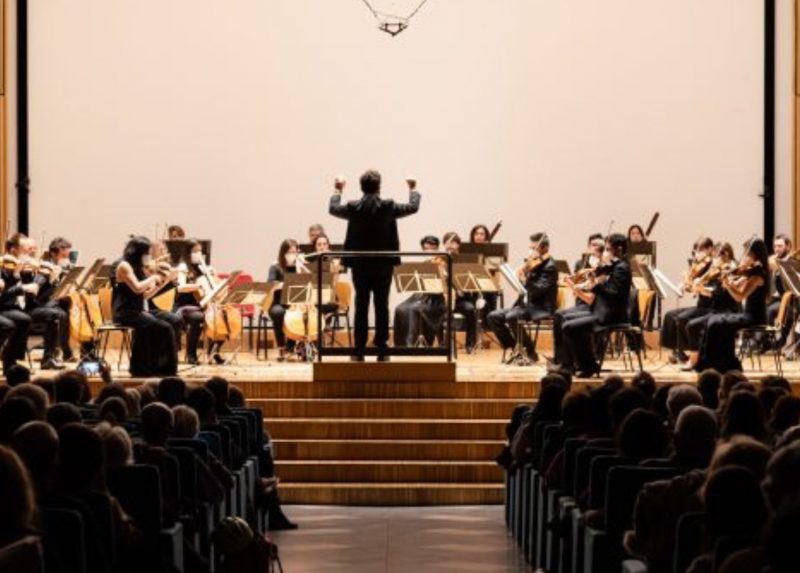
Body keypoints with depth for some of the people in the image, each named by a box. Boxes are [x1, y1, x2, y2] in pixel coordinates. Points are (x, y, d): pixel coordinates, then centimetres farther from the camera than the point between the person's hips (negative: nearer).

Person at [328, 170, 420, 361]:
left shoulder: (353, 208, -9)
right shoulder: (388, 206, -11)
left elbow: (332, 209, 13)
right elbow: (413, 207, 5)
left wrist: (338, 191, 29)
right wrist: (413, 188, 23)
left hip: (360, 266, 1)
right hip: (383, 265, -1)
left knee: (361, 307, 6)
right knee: (382, 307, 5)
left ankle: (359, 351, 6)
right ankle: (382, 350, 5)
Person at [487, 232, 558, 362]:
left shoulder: (550, 266, -11)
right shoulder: (532, 264, 13)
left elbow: (539, 290, -22)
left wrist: (525, 278, -35)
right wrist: (524, 270, -7)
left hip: (541, 309, -9)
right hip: (527, 304, 9)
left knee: (511, 317, -32)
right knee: (493, 317, -4)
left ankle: (530, 352, -15)